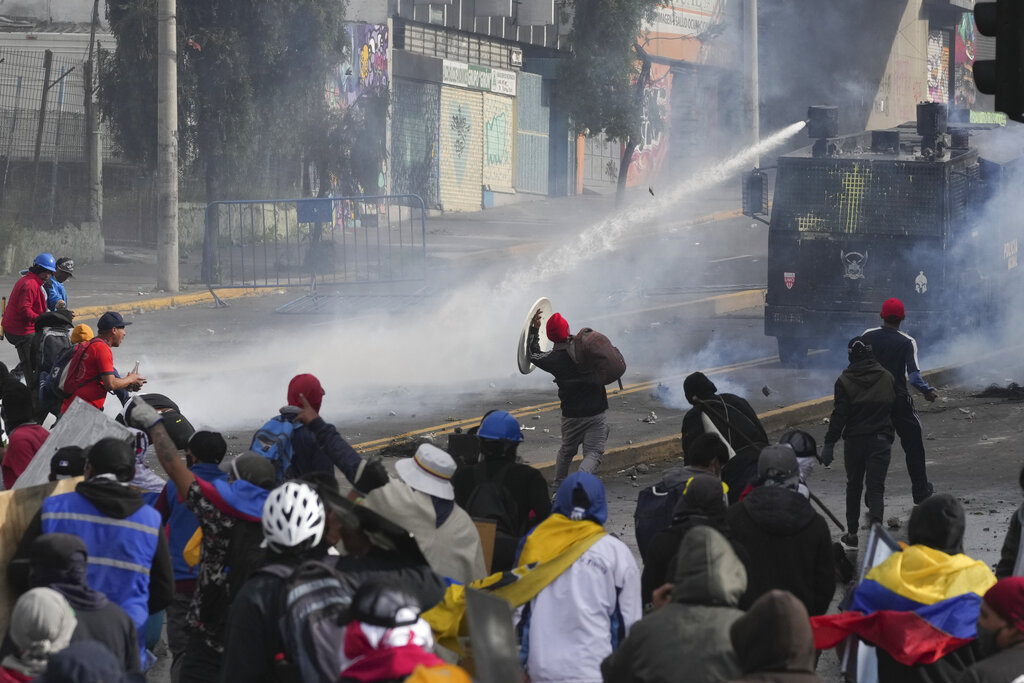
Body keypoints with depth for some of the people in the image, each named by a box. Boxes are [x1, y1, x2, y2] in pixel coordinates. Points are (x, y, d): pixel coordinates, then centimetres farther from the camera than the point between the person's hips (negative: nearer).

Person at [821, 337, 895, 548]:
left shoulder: (844, 381, -7)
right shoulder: (887, 377, 4)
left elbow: (839, 416, -11)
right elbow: (896, 410, 10)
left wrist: (829, 444, -7)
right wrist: (890, 436, 21)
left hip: (854, 441, -1)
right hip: (881, 440, 1)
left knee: (854, 486, 15)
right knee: (876, 486, -2)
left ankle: (852, 532, 21)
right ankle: (875, 525, -24)